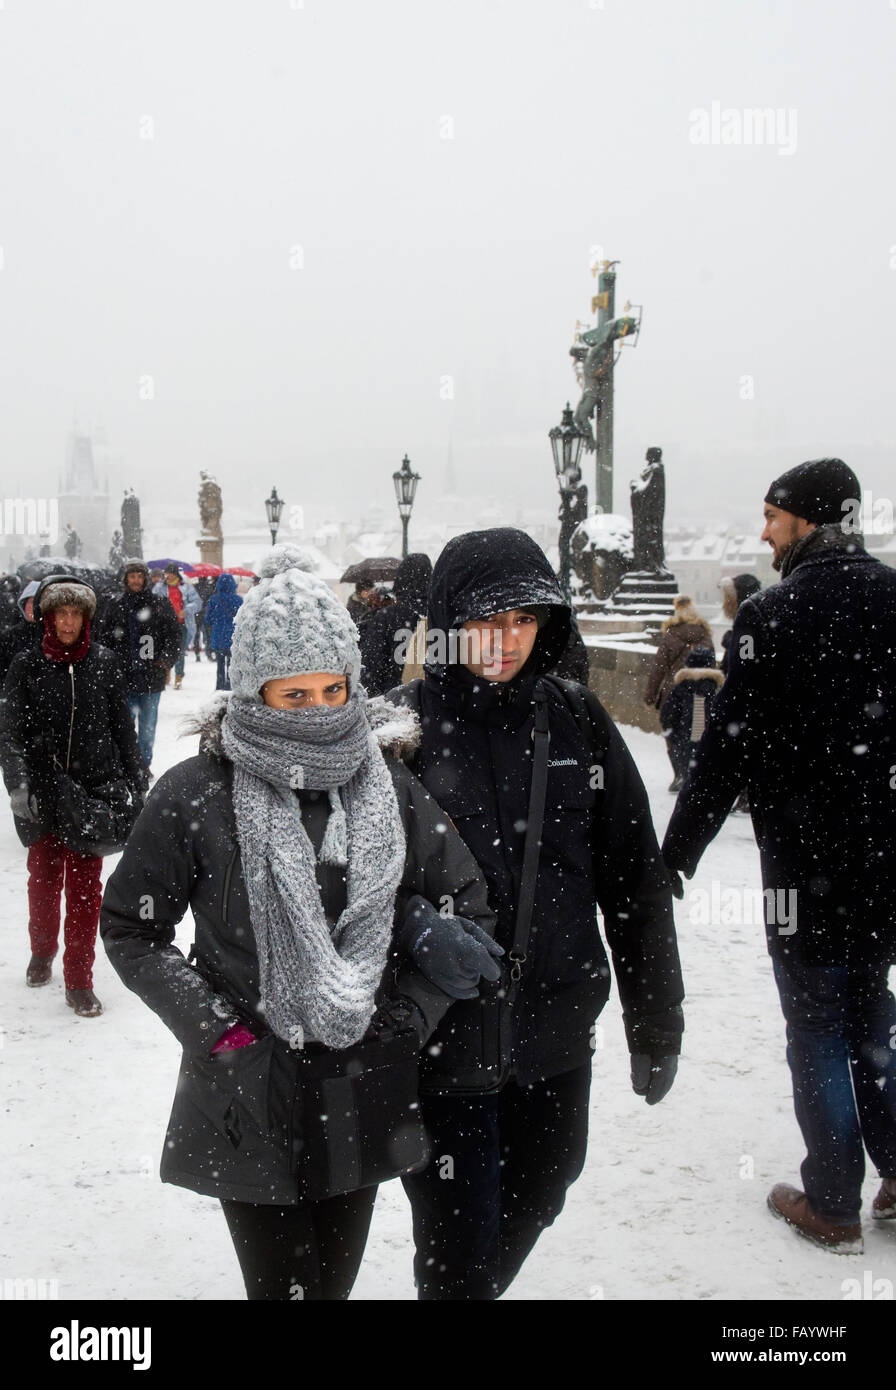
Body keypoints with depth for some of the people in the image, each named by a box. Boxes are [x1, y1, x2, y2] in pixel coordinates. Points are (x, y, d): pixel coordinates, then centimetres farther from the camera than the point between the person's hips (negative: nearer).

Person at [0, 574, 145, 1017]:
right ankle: (42, 951, 39)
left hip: (94, 788, 0)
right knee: (44, 877, 12)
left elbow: (122, 727, 8)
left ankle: (79, 981, 13)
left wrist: (137, 783, 10)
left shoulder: (103, 663, 2)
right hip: (42, 793, 0)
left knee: (85, 885, 2)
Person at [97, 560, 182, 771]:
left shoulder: (160, 604, 3)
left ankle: (144, 764, 22)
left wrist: (165, 661, -9)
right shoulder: (115, 606, 6)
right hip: (123, 676, 0)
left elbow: (173, 636, 3)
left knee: (148, 726, 9)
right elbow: (104, 639, 9)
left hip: (151, 677, 0)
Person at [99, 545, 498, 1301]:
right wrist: (222, 1033, -9)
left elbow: (470, 911, 2)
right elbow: (129, 927, -2)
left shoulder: (390, 782, -4)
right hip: (251, 1095, -3)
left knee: (336, 1279, 19)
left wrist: (401, 1026, -5)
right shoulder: (196, 796, -11)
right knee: (286, 1285, 3)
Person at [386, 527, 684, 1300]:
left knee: (531, 1207, 23)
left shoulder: (575, 720, 0)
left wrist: (657, 1024, 7)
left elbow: (636, 878, 5)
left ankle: (484, 1284, 51)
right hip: (442, 1040, -4)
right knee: (458, 1254, 7)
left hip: (557, 1037, 4)